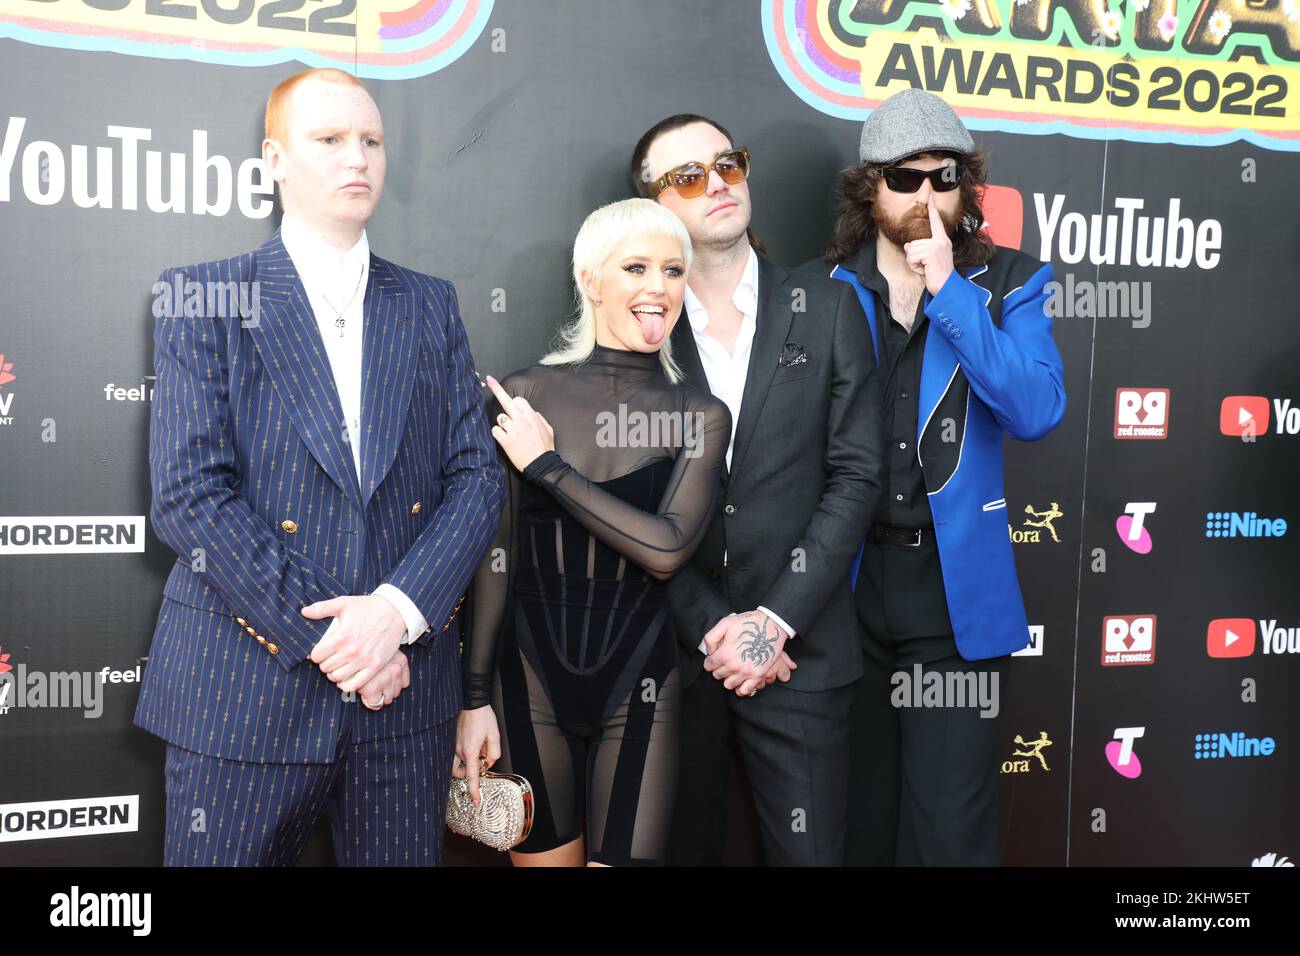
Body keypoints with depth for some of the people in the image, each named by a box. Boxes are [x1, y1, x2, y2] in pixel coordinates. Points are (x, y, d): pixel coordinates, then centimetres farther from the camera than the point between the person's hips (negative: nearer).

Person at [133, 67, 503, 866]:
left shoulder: (431, 306, 11)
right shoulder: (204, 298, 1)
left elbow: (477, 477, 3)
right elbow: (190, 495, -9)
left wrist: (398, 610, -12)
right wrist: (323, 638, -14)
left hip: (406, 688, 3)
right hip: (247, 693, -2)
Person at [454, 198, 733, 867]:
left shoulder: (701, 416, 0)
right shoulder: (525, 395, -1)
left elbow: (667, 551, -14)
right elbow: (497, 556, 2)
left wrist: (546, 465, -13)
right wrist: (475, 697, 1)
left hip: (638, 684, 0)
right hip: (529, 676, 0)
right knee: (541, 855, 13)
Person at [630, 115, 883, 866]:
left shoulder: (828, 310, 3)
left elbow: (854, 476, -2)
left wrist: (774, 622, -9)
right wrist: (711, 628, -9)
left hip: (799, 649, 0)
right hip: (671, 647, 0)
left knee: (810, 849, 7)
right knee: (681, 846, 13)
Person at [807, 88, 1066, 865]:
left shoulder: (1008, 284, 2)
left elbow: (1037, 412, -14)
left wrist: (948, 291, -17)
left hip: (956, 589, -1)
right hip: (845, 583, 2)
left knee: (951, 830, 1)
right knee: (849, 818, 15)